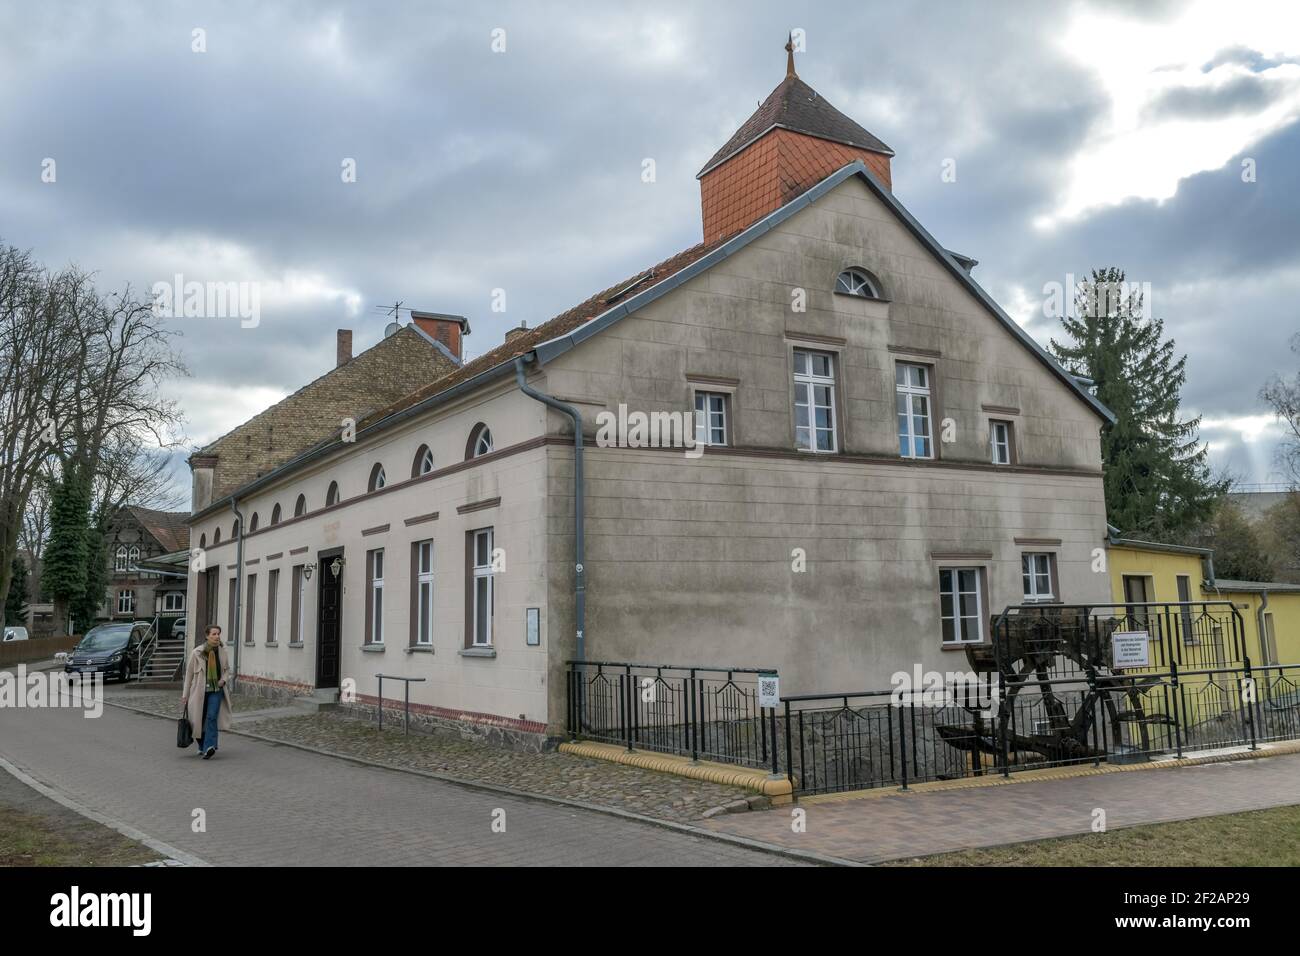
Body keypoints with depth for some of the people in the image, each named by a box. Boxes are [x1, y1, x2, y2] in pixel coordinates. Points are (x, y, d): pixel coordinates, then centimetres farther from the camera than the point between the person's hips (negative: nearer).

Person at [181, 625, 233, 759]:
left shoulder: (222, 651, 1)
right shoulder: (196, 653, -7)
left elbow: (227, 669, 17)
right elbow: (189, 674, 0)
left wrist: (224, 679, -5)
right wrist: (185, 695, 2)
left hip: (216, 690, 1)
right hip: (200, 691, 0)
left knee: (212, 716, -16)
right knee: (199, 720, 8)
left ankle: (209, 747, -23)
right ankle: (202, 746, 31)